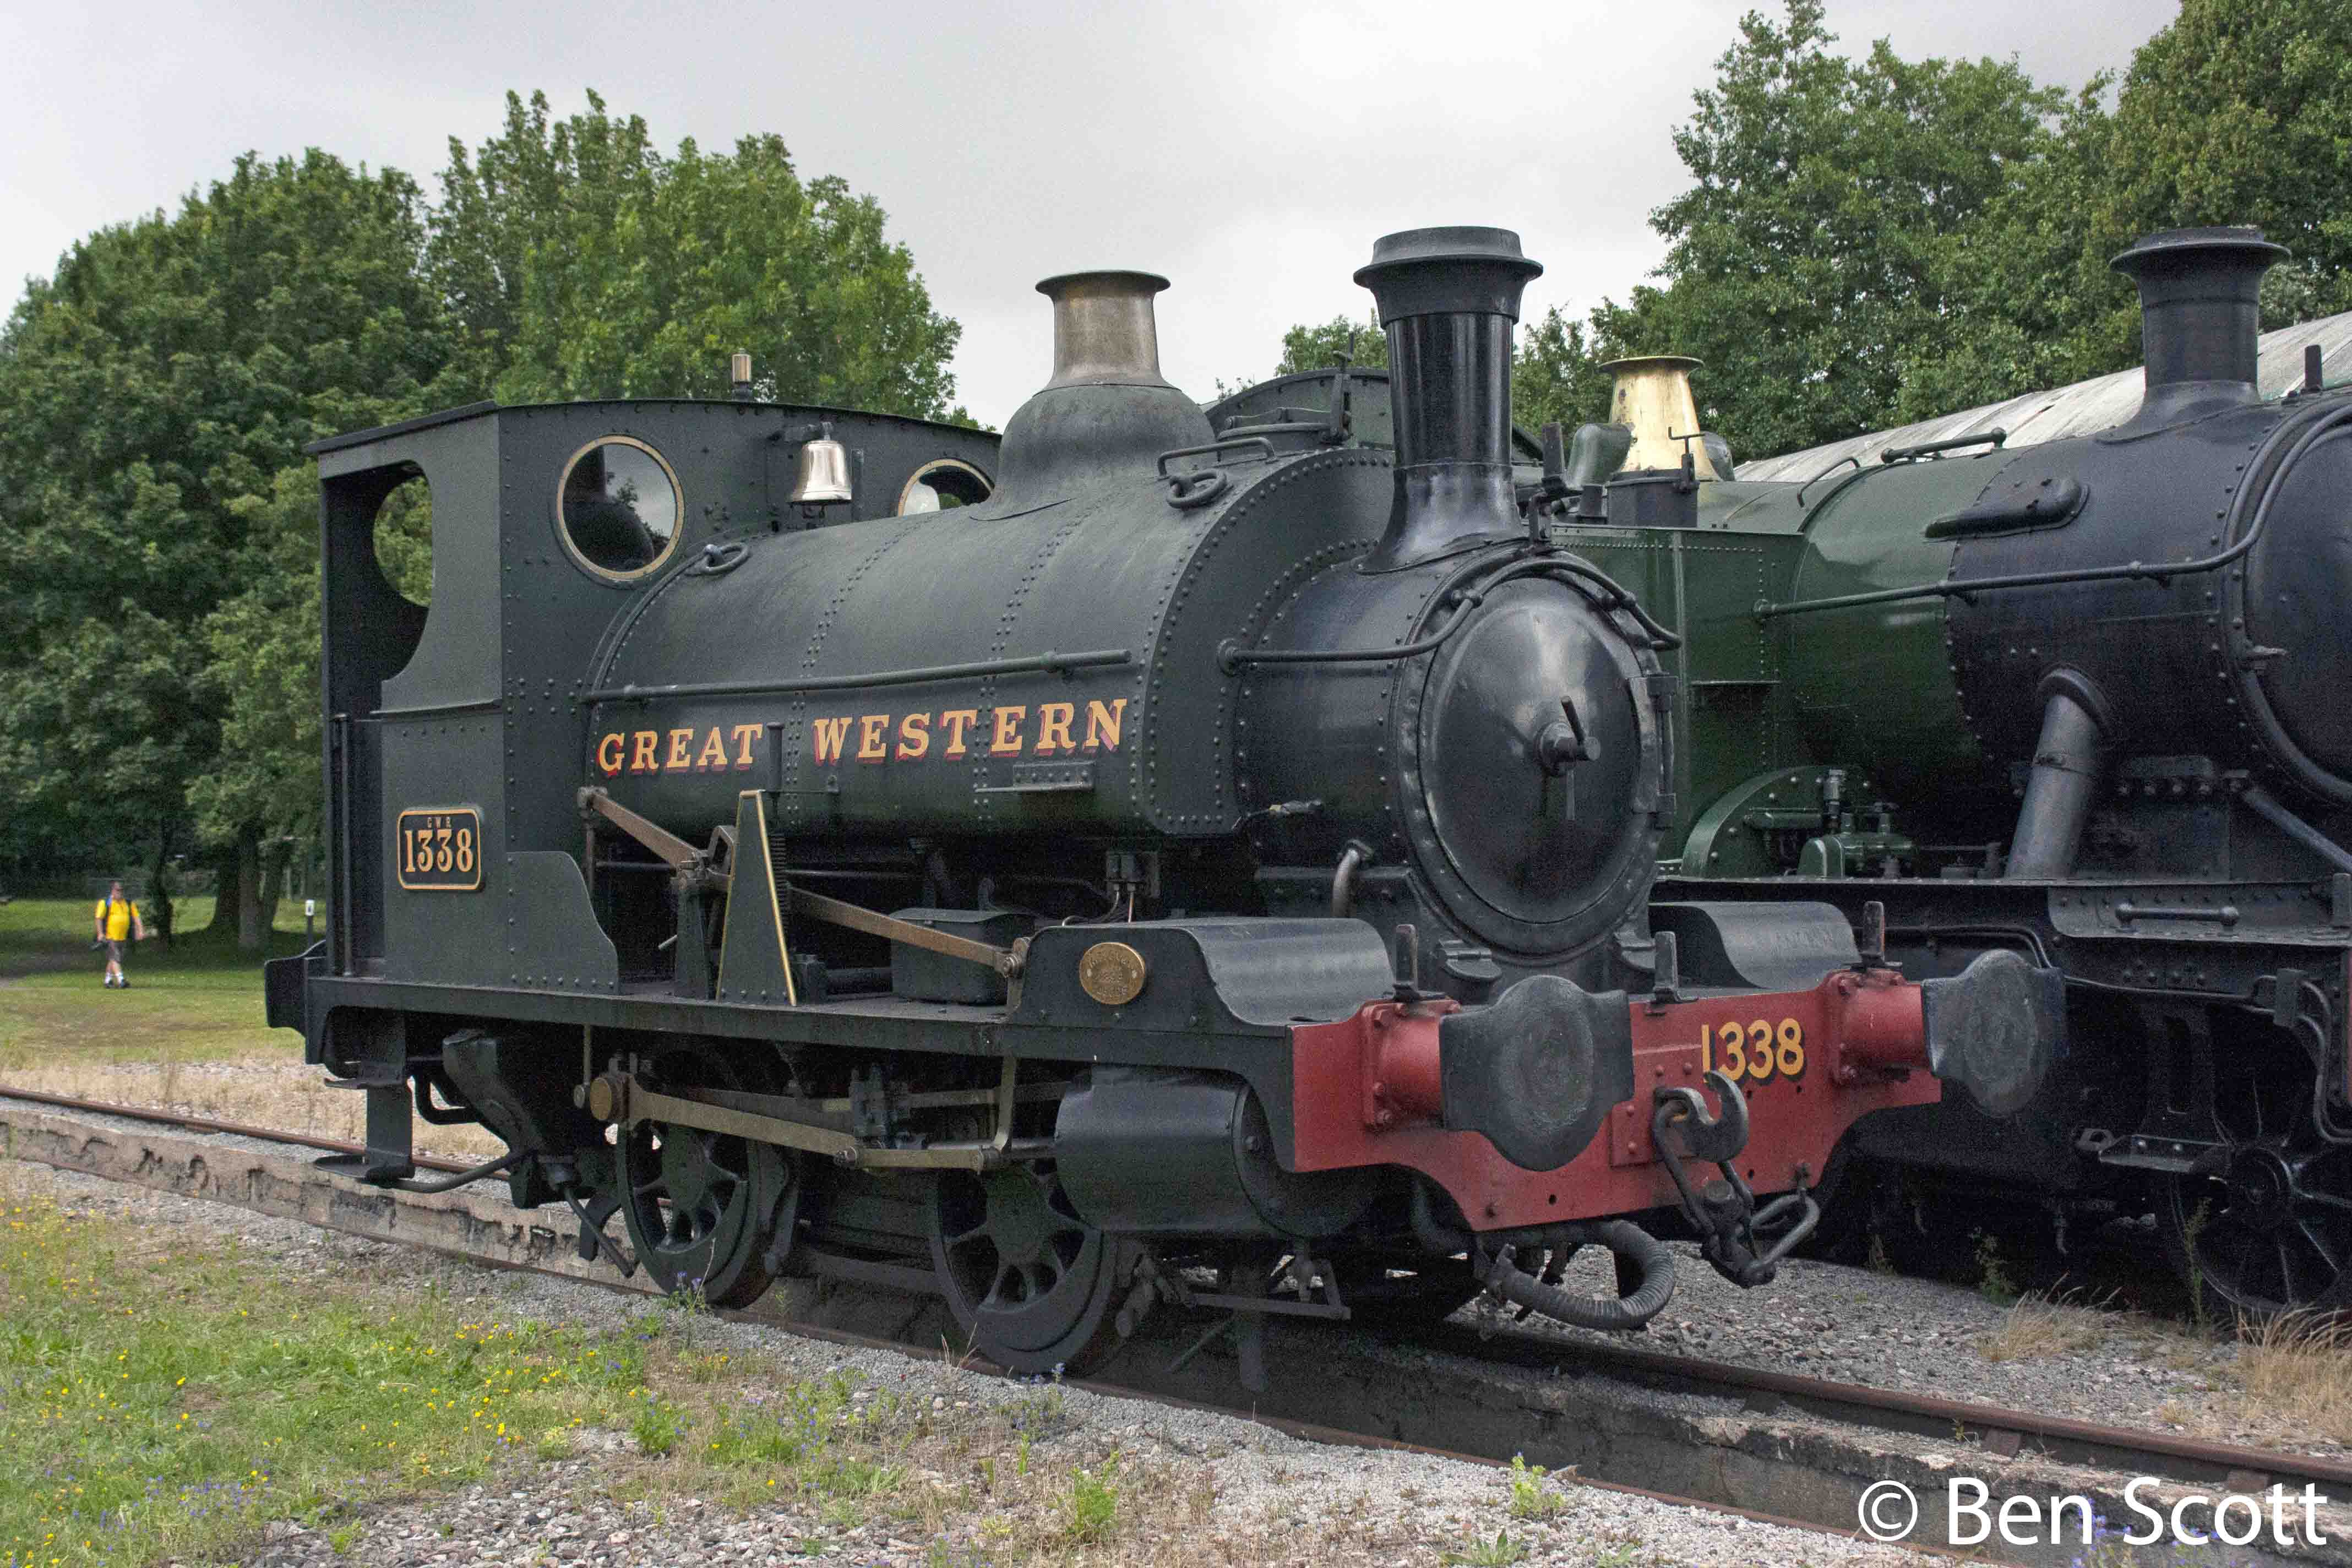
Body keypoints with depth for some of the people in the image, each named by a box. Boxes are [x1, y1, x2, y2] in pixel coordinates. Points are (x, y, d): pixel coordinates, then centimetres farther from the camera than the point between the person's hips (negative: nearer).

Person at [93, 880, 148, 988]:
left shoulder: (128, 903, 10)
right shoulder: (105, 903, -4)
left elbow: (136, 917, 7)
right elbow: (98, 918, -6)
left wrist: (141, 931, -5)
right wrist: (101, 934, -15)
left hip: (122, 937, 5)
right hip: (110, 937, -5)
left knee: (113, 959, 14)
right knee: (115, 958, -13)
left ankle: (108, 980, 26)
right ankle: (121, 980, -22)